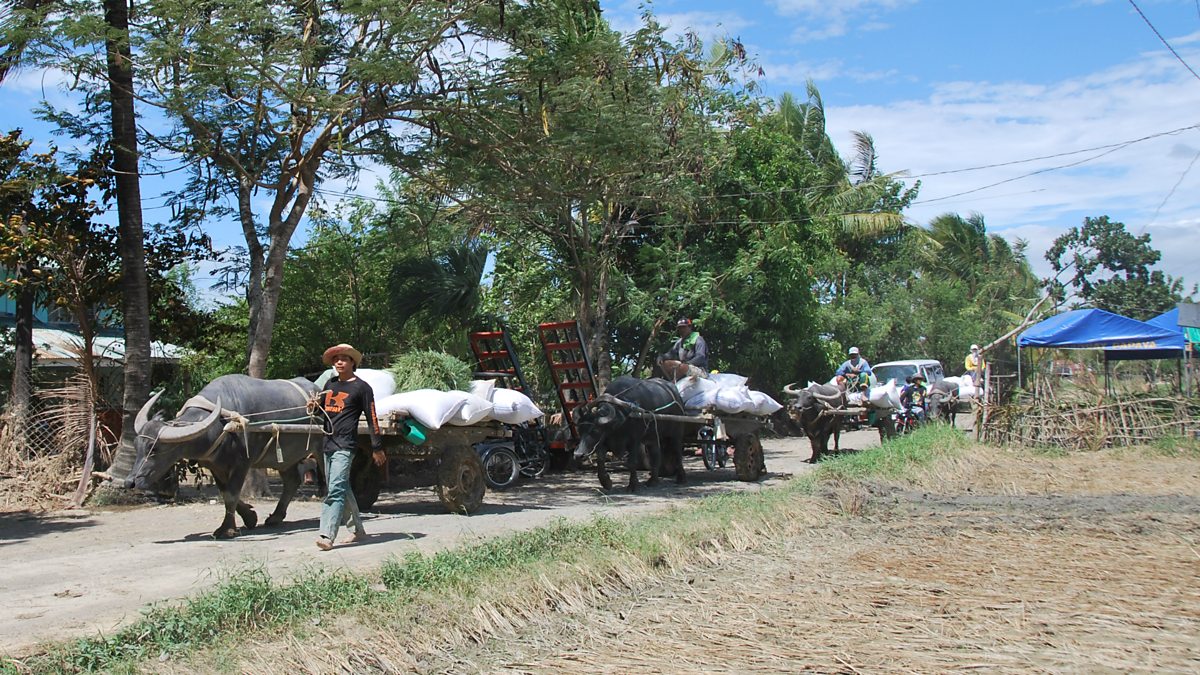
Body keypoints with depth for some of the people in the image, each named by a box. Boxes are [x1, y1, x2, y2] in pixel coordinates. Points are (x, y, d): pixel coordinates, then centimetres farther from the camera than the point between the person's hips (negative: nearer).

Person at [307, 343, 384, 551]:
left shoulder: (361, 387, -3)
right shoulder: (330, 384, 16)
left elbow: (372, 418, -2)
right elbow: (321, 409, 26)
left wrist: (377, 448, -3)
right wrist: (314, 407, 1)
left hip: (345, 446, -8)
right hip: (328, 443, 8)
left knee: (335, 489, -15)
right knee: (343, 489, 14)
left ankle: (327, 535, -19)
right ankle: (358, 529, 25)